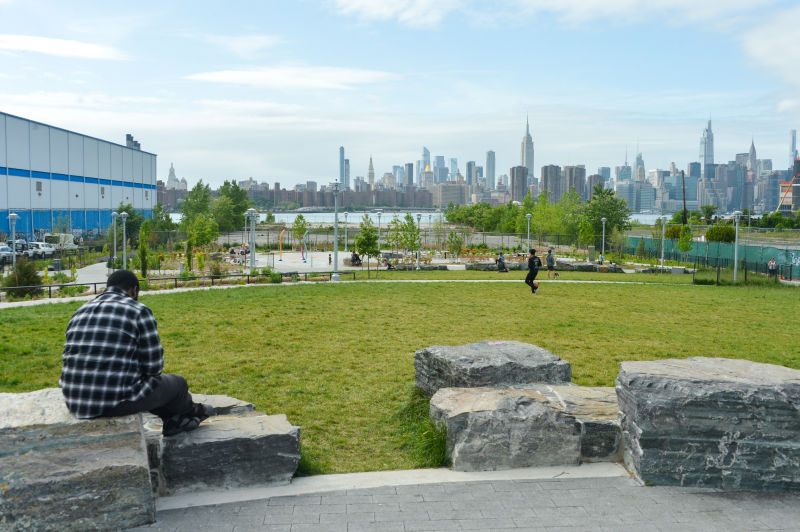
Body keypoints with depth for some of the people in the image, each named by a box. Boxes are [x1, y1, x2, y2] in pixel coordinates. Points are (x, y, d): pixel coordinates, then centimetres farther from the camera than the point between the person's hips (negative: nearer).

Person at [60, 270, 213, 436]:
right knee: (177, 383, 20)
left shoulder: (80, 312, 11)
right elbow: (154, 365, -7)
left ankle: (174, 421, 46)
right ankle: (189, 410, 49)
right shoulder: (139, 312, -8)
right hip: (117, 402, -7)